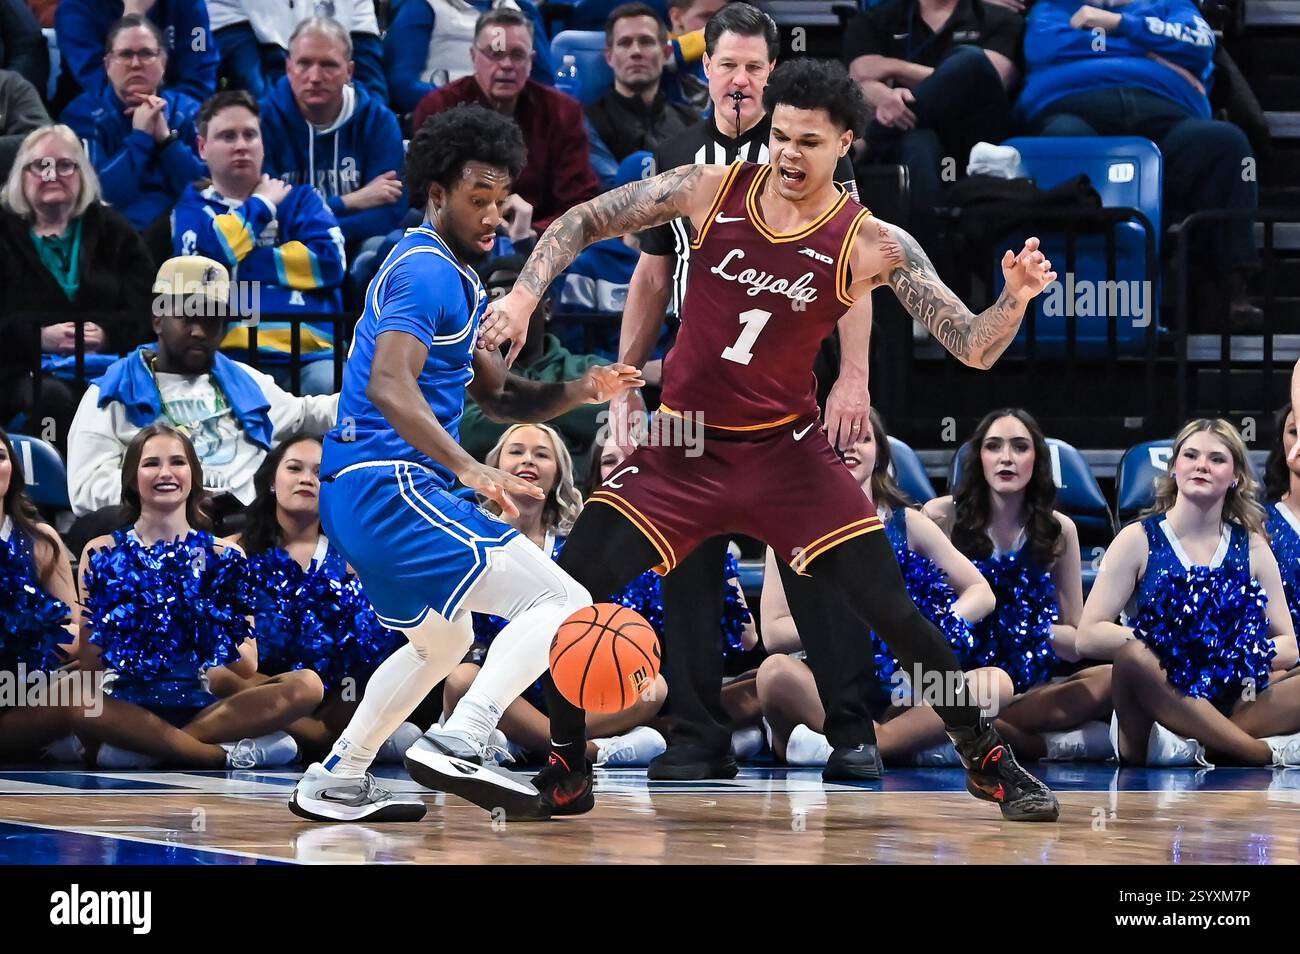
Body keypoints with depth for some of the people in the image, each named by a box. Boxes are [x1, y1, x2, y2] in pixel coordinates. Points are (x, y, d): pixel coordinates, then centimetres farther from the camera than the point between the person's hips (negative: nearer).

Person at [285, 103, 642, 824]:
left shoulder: (443, 275, 21)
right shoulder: (428, 273, -12)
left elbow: (496, 396, 23)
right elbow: (389, 385, -27)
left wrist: (578, 393, 5)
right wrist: (470, 471, -38)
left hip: (355, 492, 11)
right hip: (390, 486, -11)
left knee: (442, 641, 31)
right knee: (563, 604, -14)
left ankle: (336, 783, 31)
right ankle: (459, 742, -26)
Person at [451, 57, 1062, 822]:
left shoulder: (873, 244, -15)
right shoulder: (711, 190, -10)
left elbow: (974, 349, -17)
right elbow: (583, 223, -1)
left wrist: (1016, 300, -37)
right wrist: (524, 295, -15)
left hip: (787, 450, -1)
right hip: (683, 447, 2)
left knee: (894, 614, -7)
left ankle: (988, 762, 13)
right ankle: (565, 774, 8)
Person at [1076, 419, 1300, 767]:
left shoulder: (1252, 546, 12)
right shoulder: (1139, 540, 2)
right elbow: (1088, 635, -7)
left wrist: (1244, 655, -12)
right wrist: (1177, 647, -17)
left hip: (1231, 704, 3)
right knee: (1133, 657, -36)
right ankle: (1264, 751, -30)